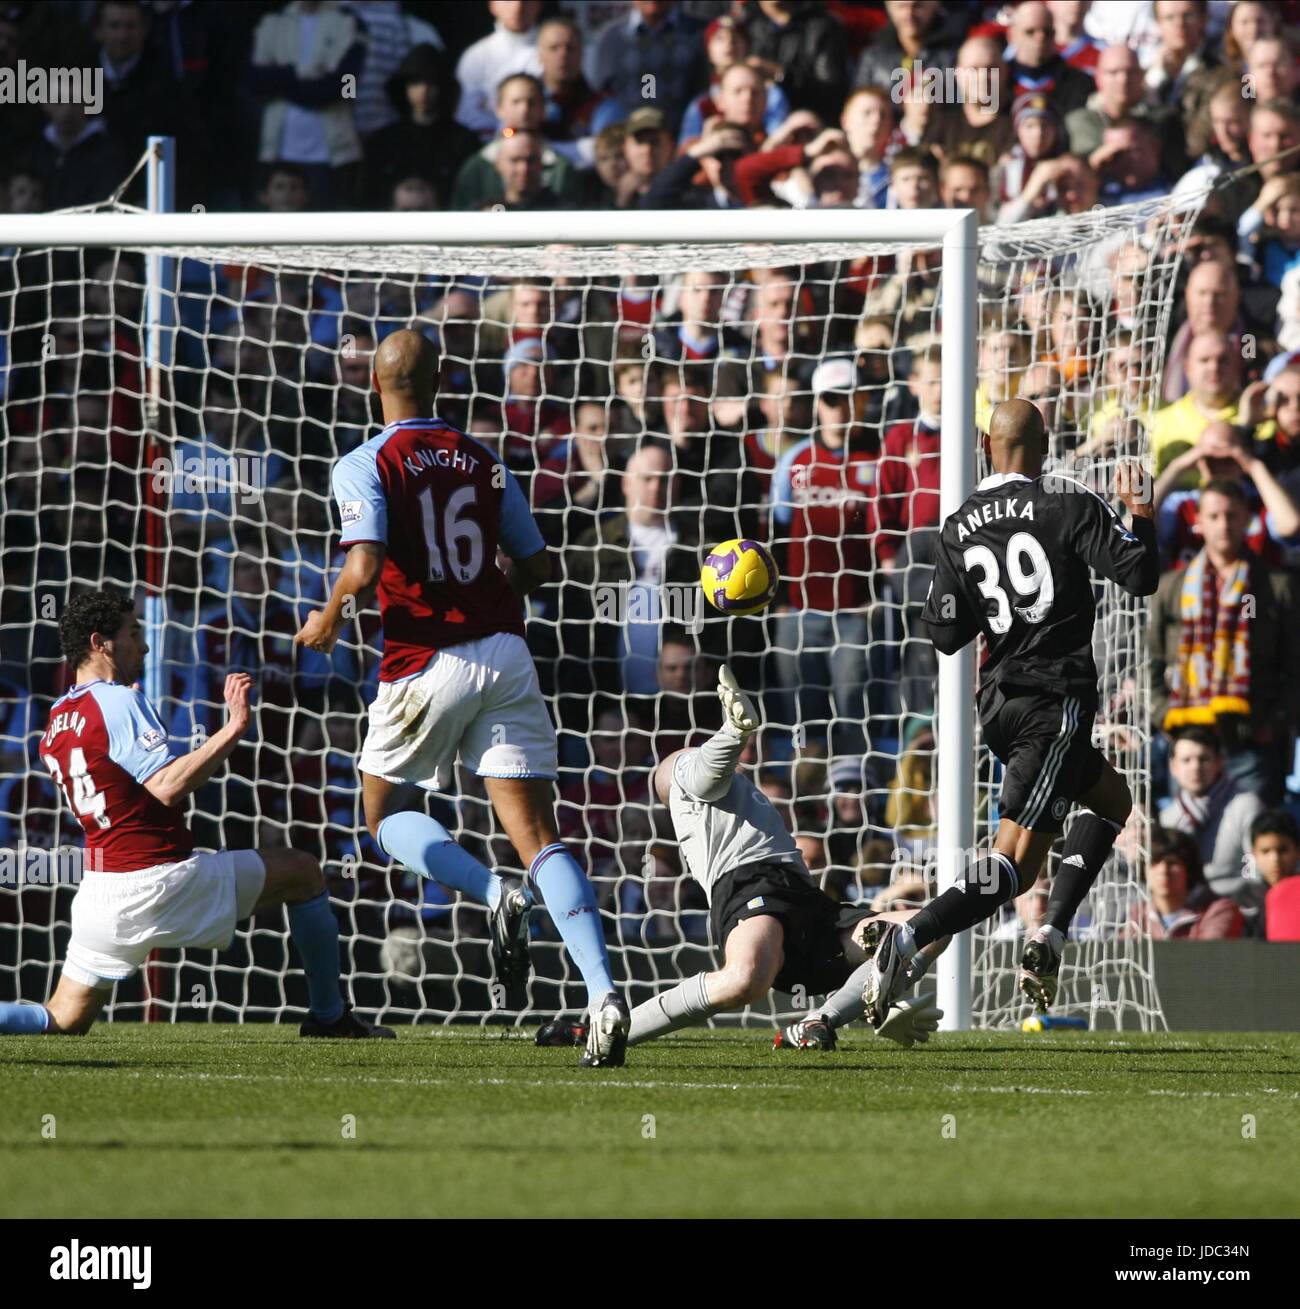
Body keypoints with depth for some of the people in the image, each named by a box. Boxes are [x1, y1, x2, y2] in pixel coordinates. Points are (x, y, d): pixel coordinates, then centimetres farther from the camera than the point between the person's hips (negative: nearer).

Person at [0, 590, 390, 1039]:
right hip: (156, 881, -8)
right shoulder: (117, 702, -13)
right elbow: (167, 787, -24)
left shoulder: (57, 721, 13)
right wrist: (233, 728, -22)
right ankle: (330, 1017, 17)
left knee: (63, 1022, 13)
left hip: (99, 889, 8)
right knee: (302, 872, 11)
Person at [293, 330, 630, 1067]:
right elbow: (538, 569, 13)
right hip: (506, 654, 4)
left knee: (387, 814, 19)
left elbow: (366, 569, -17)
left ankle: (498, 895, -9)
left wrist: (331, 619, 3)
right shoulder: (485, 463, 11)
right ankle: (604, 992, -19)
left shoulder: (365, 467, -4)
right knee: (539, 836, -1)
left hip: (428, 661, -4)